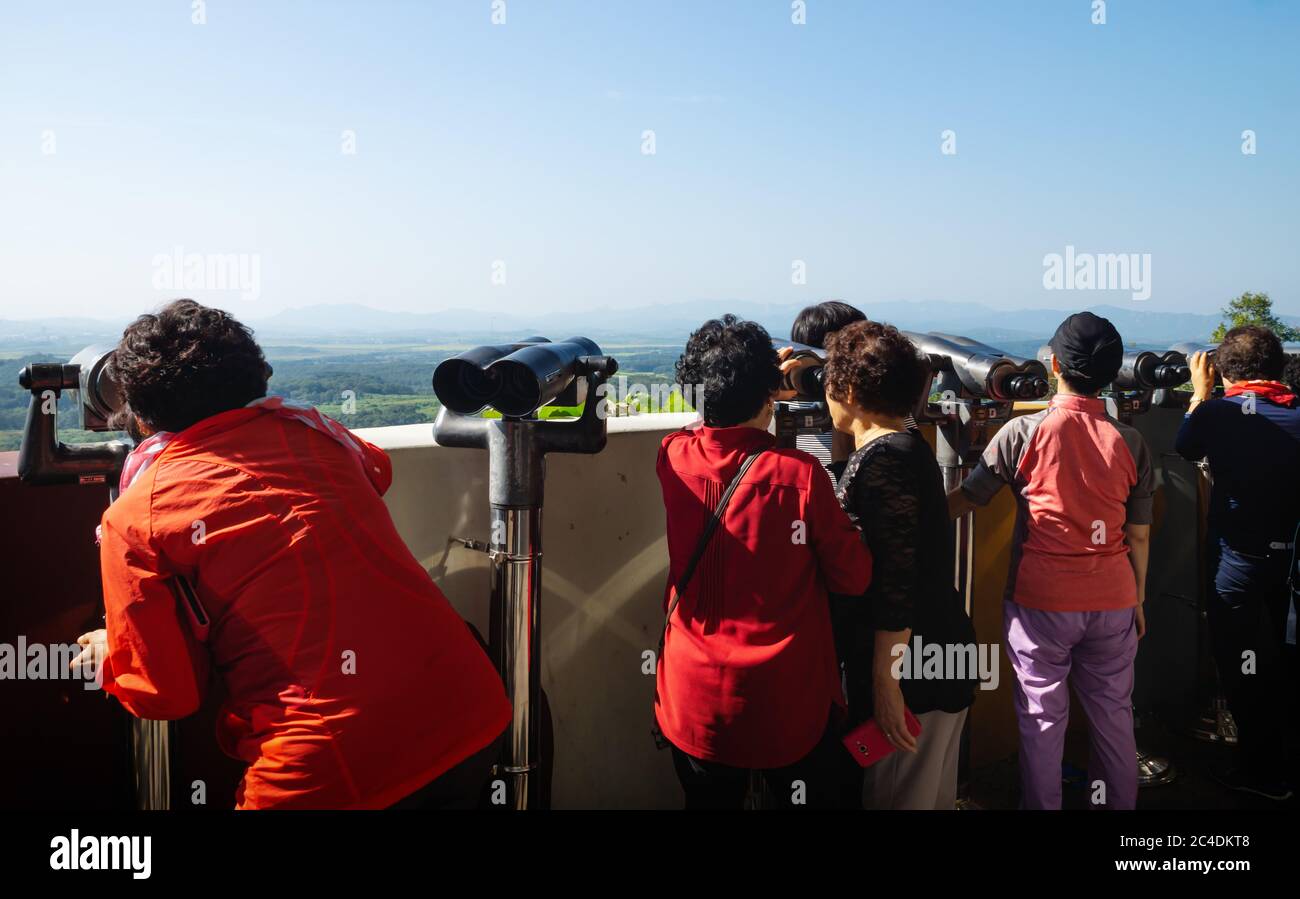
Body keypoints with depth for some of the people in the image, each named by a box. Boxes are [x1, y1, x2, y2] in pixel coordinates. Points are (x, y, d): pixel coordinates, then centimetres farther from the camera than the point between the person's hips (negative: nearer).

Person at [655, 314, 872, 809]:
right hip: (790, 703, -4)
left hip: (694, 700, 4)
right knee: (822, 795, 17)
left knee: (709, 799, 22)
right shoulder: (799, 475, -20)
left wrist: (764, 379, 23)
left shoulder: (673, 460, -8)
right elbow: (854, 577, -9)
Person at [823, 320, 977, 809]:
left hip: (915, 667, -10)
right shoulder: (907, 447, 10)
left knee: (897, 795, 3)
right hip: (935, 655, 10)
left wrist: (885, 682, -22)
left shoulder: (884, 461, -20)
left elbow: (897, 583, -24)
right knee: (931, 792, 21)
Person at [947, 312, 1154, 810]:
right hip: (1113, 600, 3)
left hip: (1042, 600, -3)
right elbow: (1139, 535, 5)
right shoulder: (1130, 443, -1)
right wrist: (1137, 599, 17)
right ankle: (1119, 803, 31)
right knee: (1114, 714, 17)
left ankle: (1042, 805, 19)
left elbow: (963, 500, -3)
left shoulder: (1024, 433, -10)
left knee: (1043, 719, 8)